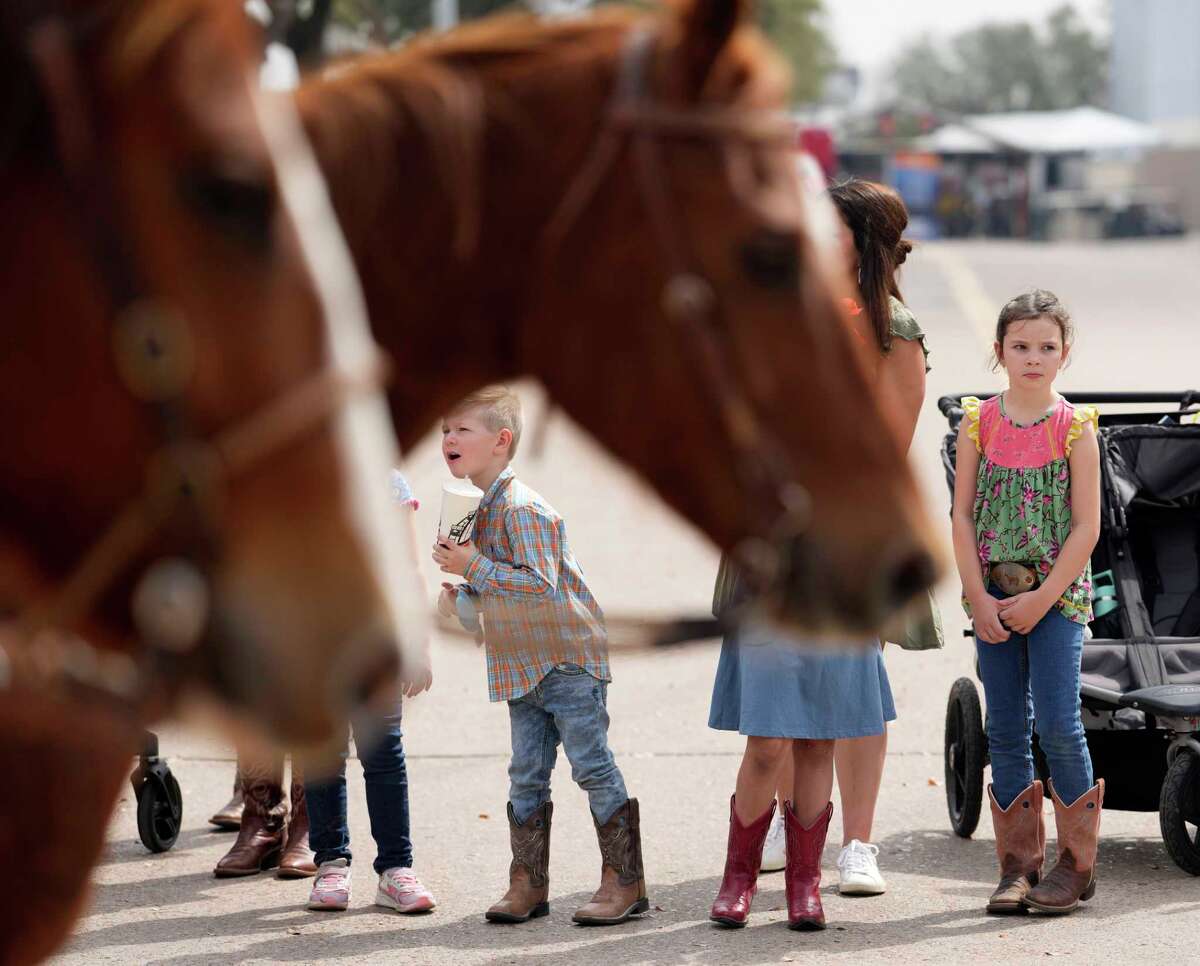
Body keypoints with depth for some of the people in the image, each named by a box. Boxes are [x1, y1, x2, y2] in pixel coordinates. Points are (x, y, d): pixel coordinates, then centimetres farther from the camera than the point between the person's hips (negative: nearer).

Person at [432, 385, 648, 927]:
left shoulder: (521, 509, -19)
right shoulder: (475, 508, 10)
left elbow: (540, 584, -29)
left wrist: (473, 567, -26)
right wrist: (460, 598, 3)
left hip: (568, 657, -9)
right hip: (521, 665, 9)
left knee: (593, 767, -4)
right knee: (526, 775, 10)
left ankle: (624, 881, 2)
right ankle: (528, 885, 15)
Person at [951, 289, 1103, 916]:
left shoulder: (1074, 428, -4)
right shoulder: (979, 424, 2)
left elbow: (1086, 526, -6)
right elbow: (962, 516, 2)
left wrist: (1041, 599, -11)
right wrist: (979, 598, -6)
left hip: (1057, 594, -3)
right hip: (993, 596, 3)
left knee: (1058, 725, -7)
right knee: (1005, 731, 5)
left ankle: (1076, 863, 4)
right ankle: (1018, 864, 12)